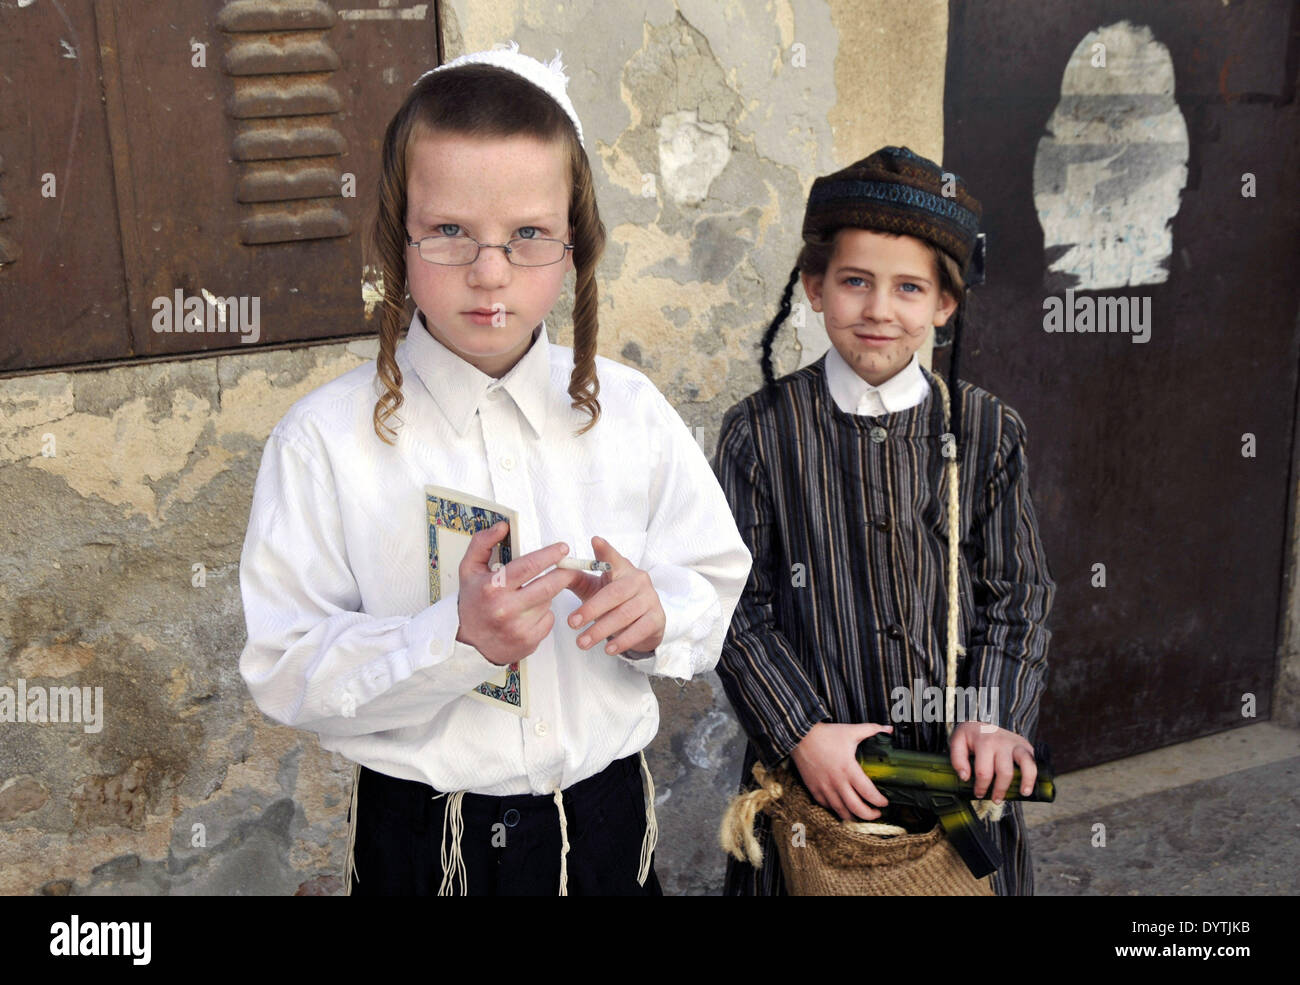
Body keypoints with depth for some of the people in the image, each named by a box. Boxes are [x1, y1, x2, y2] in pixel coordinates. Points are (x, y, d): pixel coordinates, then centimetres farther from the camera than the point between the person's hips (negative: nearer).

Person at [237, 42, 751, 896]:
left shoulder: (630, 412, -5)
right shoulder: (325, 439, -14)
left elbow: (714, 587, 2)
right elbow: (285, 672, -15)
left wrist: (656, 616, -19)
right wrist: (455, 638, -29)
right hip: (421, 841, -2)